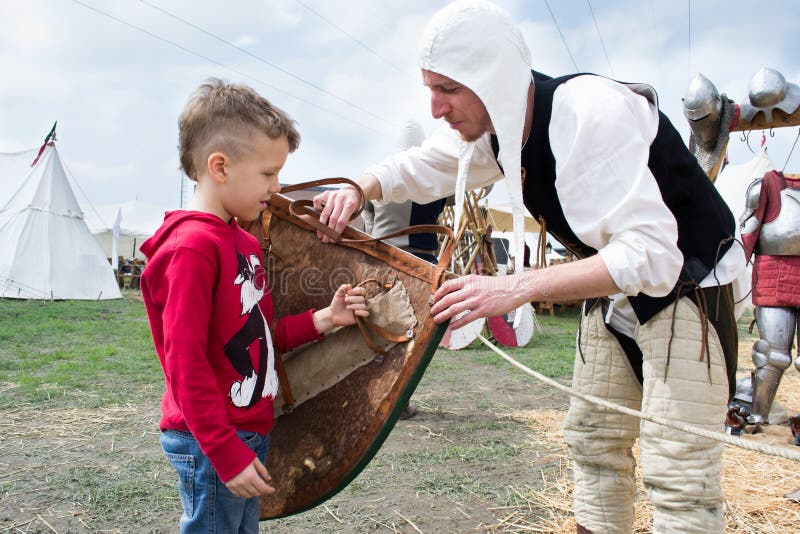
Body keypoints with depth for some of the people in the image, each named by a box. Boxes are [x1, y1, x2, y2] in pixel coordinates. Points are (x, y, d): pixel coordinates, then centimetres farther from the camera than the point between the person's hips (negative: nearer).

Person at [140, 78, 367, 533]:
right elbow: (186, 365, -22)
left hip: (248, 433, 9)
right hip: (212, 445, -9)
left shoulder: (245, 242, 9)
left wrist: (323, 320, 0)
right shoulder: (192, 245, -19)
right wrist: (227, 454, -20)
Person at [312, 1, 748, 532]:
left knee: (677, 475, -8)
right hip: (614, 293, 8)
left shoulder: (592, 112, -32)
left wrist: (516, 288, -42)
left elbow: (651, 255, -37)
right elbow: (418, 167, 9)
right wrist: (358, 189, -12)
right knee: (594, 440, 15)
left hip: (686, 285, -8)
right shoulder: (497, 127, -6)